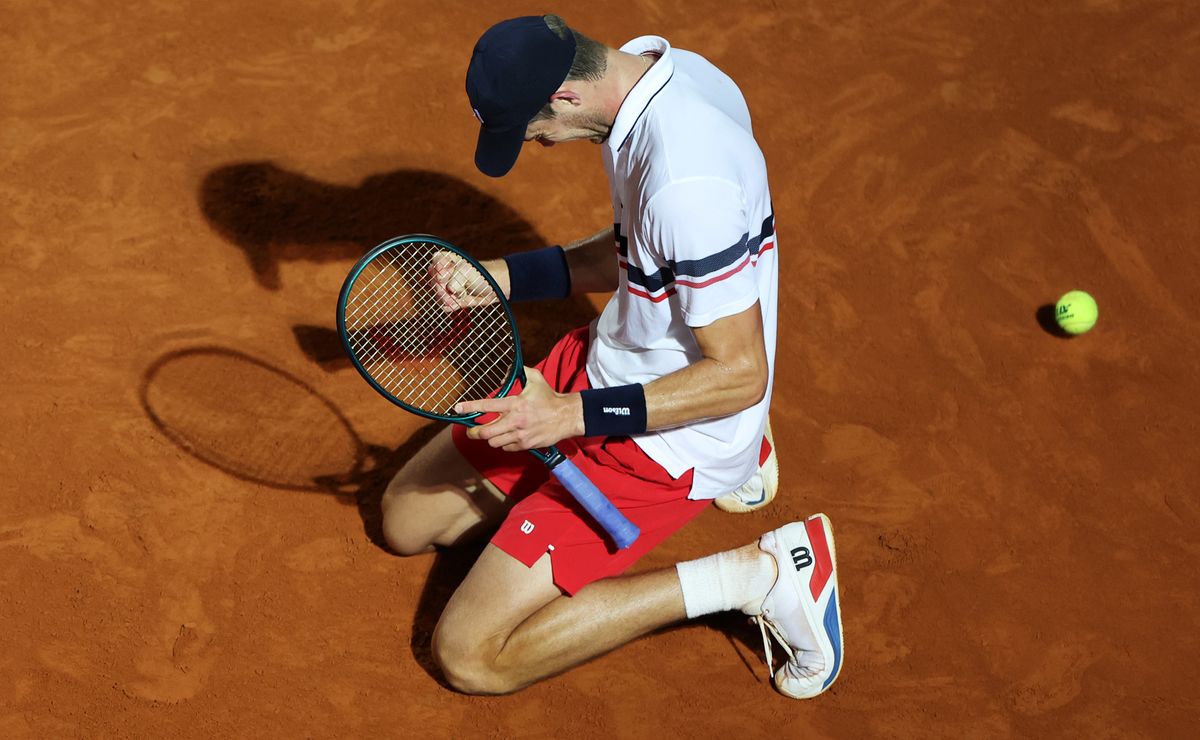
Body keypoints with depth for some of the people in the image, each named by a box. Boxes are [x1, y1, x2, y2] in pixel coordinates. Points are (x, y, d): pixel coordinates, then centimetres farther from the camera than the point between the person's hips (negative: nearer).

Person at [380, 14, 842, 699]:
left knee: (470, 657, -11)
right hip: (606, 360, 10)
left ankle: (754, 574, -5)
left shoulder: (688, 184, -33)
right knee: (407, 520, 17)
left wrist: (574, 414, -28)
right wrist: (504, 277, 1)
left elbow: (741, 374, -26)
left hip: (665, 435, -10)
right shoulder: (652, 63, -3)